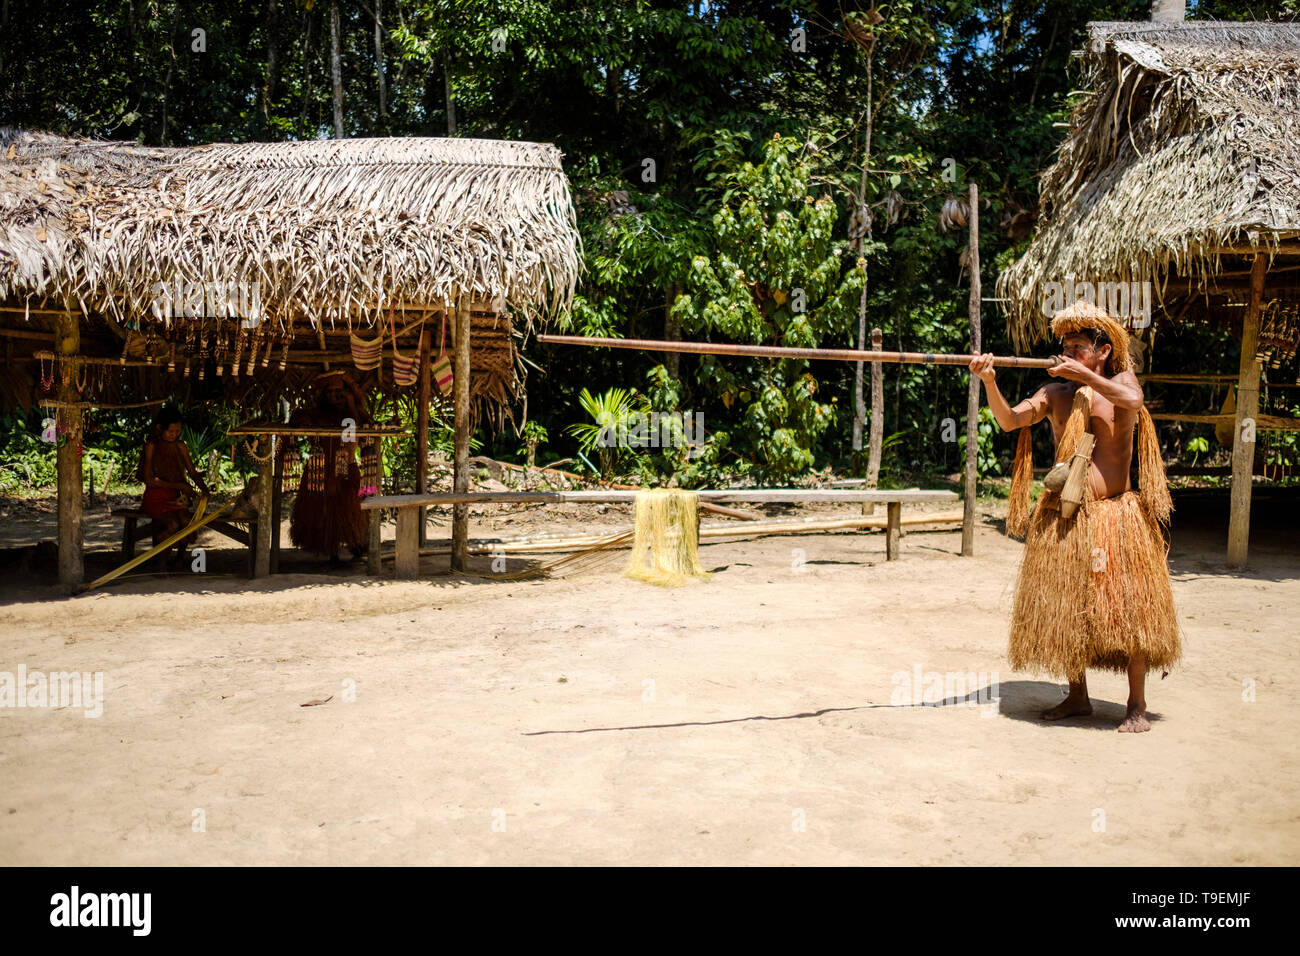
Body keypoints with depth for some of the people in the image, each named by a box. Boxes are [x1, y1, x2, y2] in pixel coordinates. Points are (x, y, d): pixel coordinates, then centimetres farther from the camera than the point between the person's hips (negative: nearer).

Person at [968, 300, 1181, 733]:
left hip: (1114, 515, -3)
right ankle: (1078, 697, 22)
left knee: (1126, 608, -2)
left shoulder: (1120, 380, 3)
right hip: (1061, 516, 3)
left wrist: (1084, 375, -15)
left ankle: (1137, 705, 11)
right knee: (1064, 611, 7)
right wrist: (989, 381, -21)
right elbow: (1009, 420, -7)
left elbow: (1133, 400, -20)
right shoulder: (1055, 392, 7)